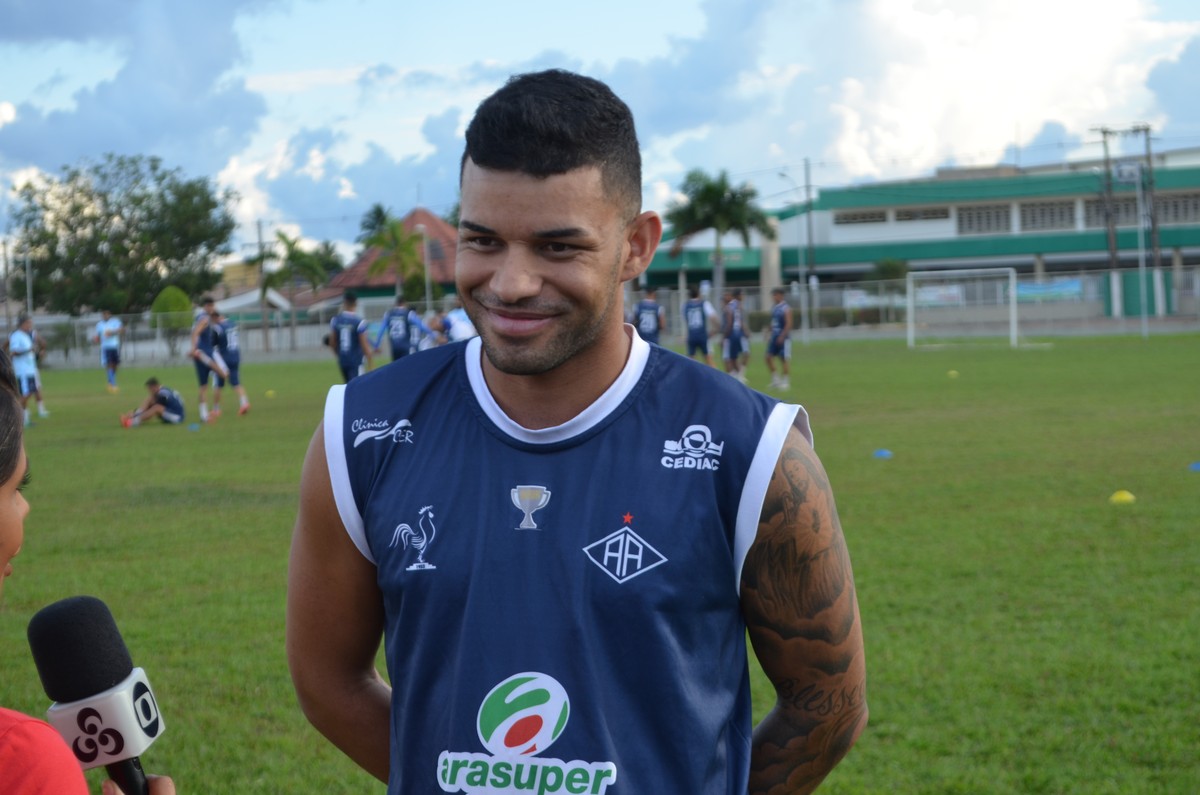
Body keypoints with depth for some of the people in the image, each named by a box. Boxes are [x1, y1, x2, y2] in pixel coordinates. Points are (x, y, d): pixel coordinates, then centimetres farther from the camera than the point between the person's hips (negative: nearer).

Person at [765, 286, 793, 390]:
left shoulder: (785, 309, -11)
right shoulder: (774, 308, 12)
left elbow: (788, 324, -16)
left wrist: (782, 337, -20)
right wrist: (769, 335, 11)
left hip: (783, 337, -7)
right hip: (774, 337, 8)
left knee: (783, 359, -2)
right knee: (769, 357, 2)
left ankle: (785, 381, 6)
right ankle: (775, 379, 11)